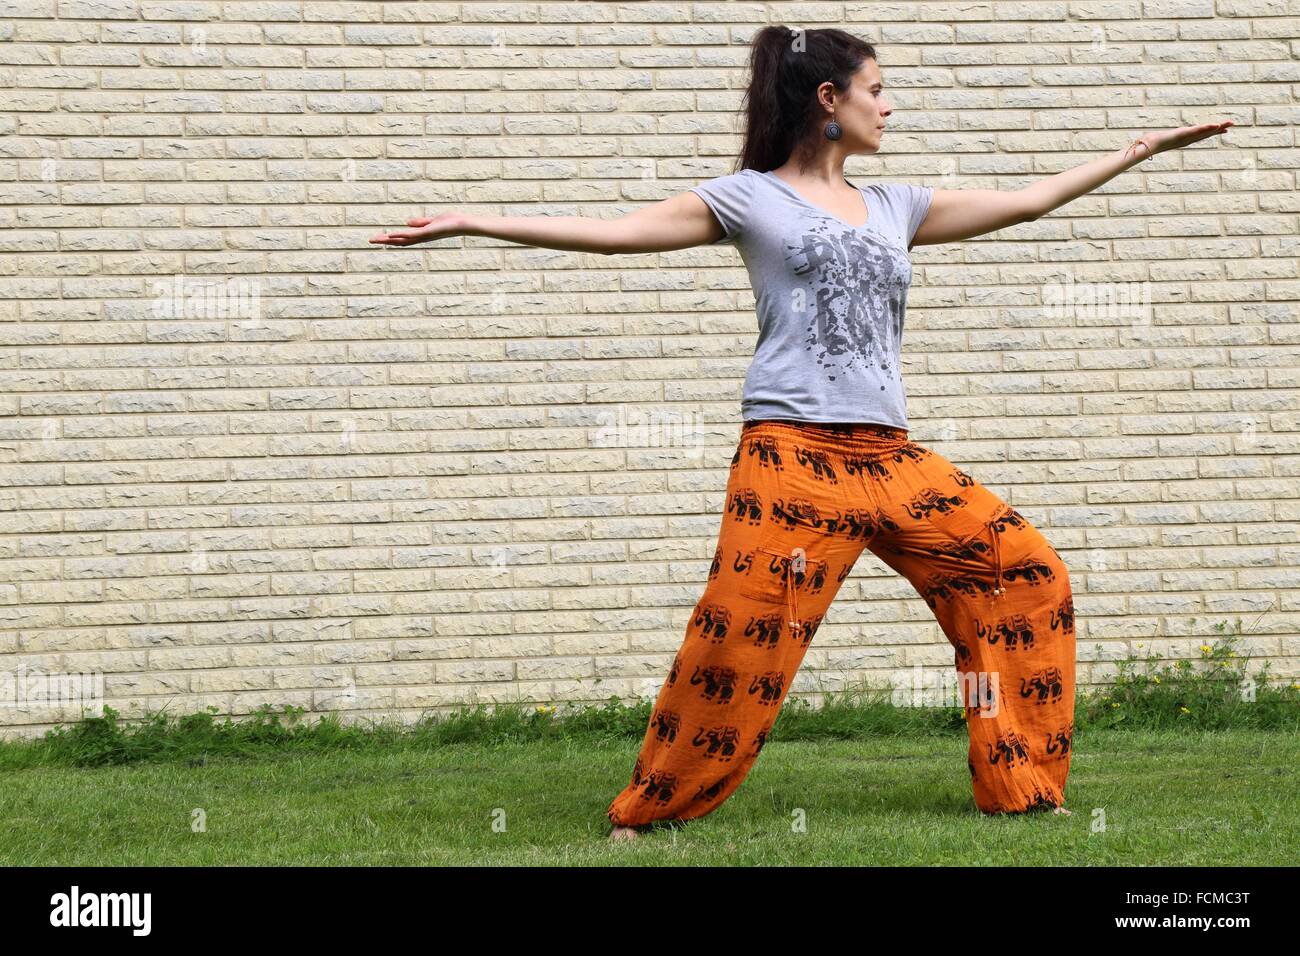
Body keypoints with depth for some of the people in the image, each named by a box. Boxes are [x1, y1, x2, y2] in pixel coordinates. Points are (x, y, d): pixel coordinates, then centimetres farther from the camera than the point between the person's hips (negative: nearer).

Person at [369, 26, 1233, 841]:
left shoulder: (893, 208, 20)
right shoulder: (752, 199, 5)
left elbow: (1026, 203, 26)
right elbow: (616, 232, -2)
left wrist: (1139, 151, 27)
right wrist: (473, 223, -10)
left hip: (892, 459, 6)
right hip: (791, 456, -6)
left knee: (1026, 573, 1)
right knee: (742, 634, -15)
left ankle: (1021, 790, 8)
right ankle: (646, 815, 0)